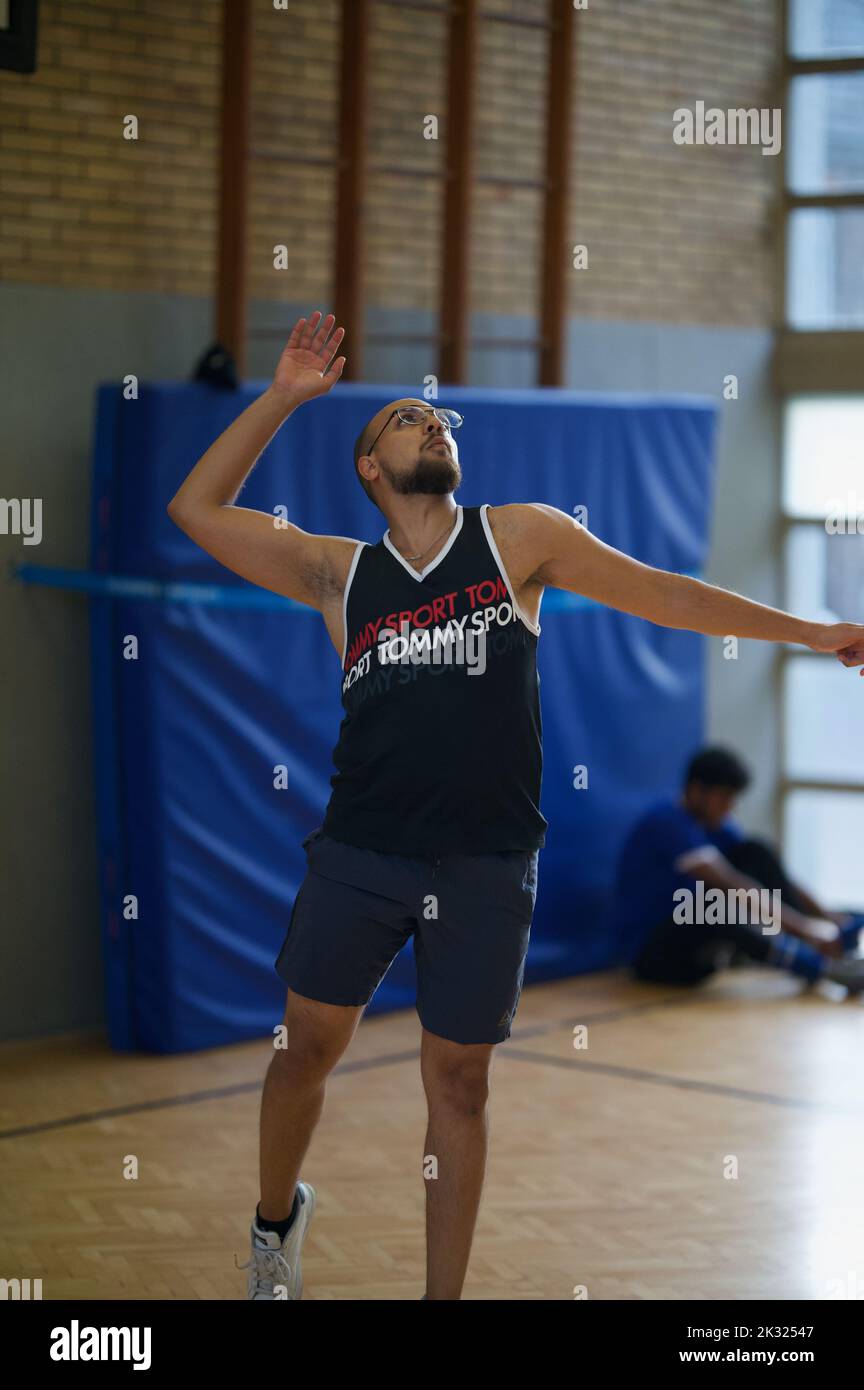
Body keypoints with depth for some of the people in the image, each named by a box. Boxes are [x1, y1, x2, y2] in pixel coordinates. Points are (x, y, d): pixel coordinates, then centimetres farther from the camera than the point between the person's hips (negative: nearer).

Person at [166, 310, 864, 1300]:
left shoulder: (520, 538, 4)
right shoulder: (337, 571, 7)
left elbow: (659, 594, 8)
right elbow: (198, 510, 5)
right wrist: (284, 395, 1)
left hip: (485, 866, -1)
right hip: (359, 851, 1)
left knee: (458, 1079, 7)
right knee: (307, 1045, 8)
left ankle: (444, 1295, 19)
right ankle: (277, 1216, 37)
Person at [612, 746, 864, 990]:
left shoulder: (715, 823, 5)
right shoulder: (667, 821, -22)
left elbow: (773, 875, 5)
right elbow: (730, 885, -31)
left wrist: (826, 916, -10)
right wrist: (801, 928, -35)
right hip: (652, 952, -8)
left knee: (755, 853, -4)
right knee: (712, 907, -39)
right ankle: (822, 966, -45)